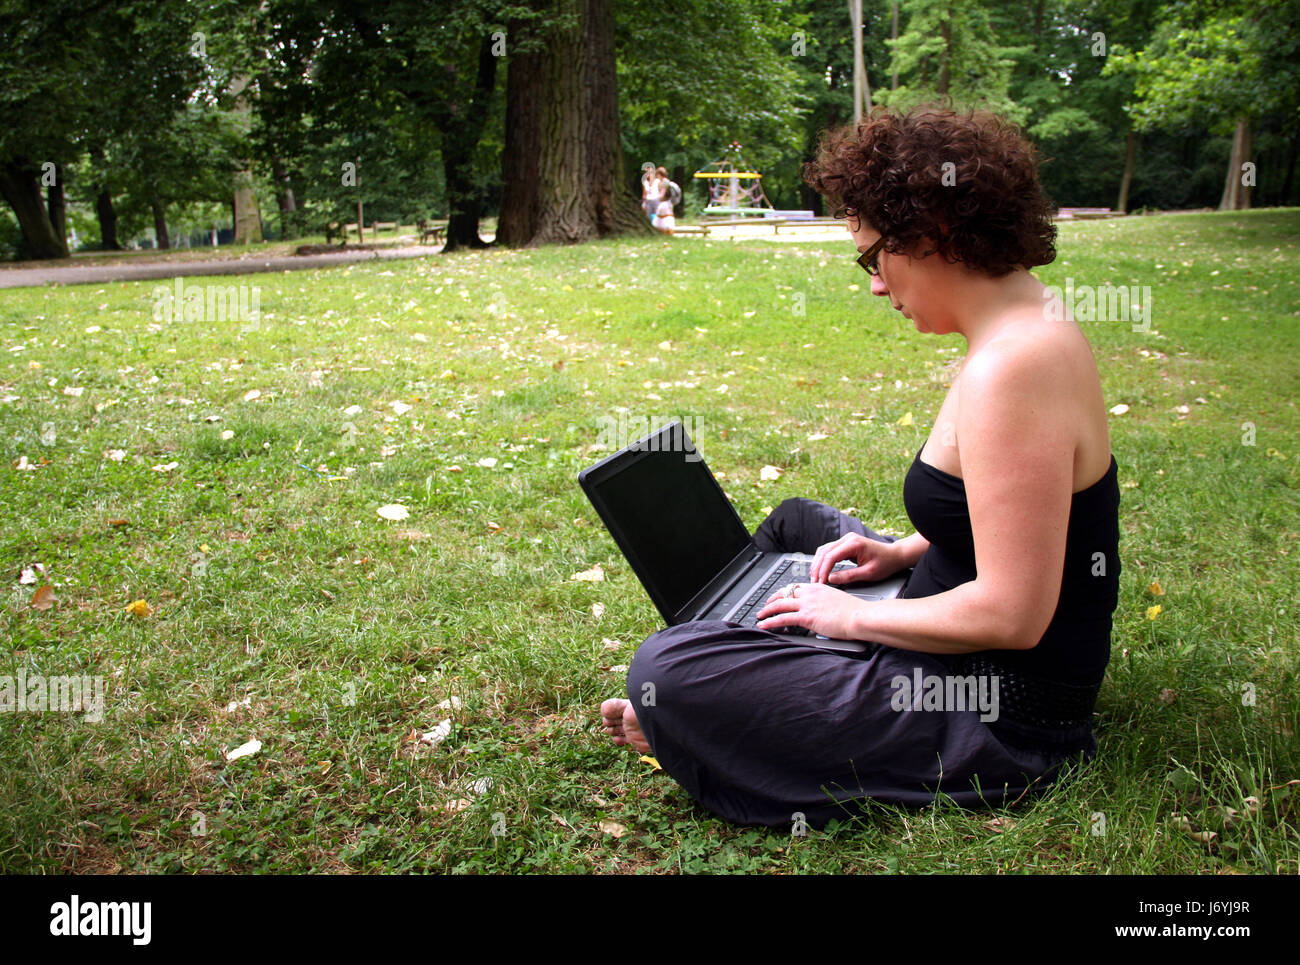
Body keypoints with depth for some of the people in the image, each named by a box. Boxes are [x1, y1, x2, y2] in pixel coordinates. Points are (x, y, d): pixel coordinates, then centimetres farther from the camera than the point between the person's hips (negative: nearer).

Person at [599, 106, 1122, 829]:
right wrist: (906, 551, 7)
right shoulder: (1037, 320, 4)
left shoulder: (1009, 369, -29)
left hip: (994, 717, -11)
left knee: (666, 670, -24)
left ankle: (685, 732, 11)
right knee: (796, 520, 30)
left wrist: (854, 615, -16)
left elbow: (1011, 614, -29)